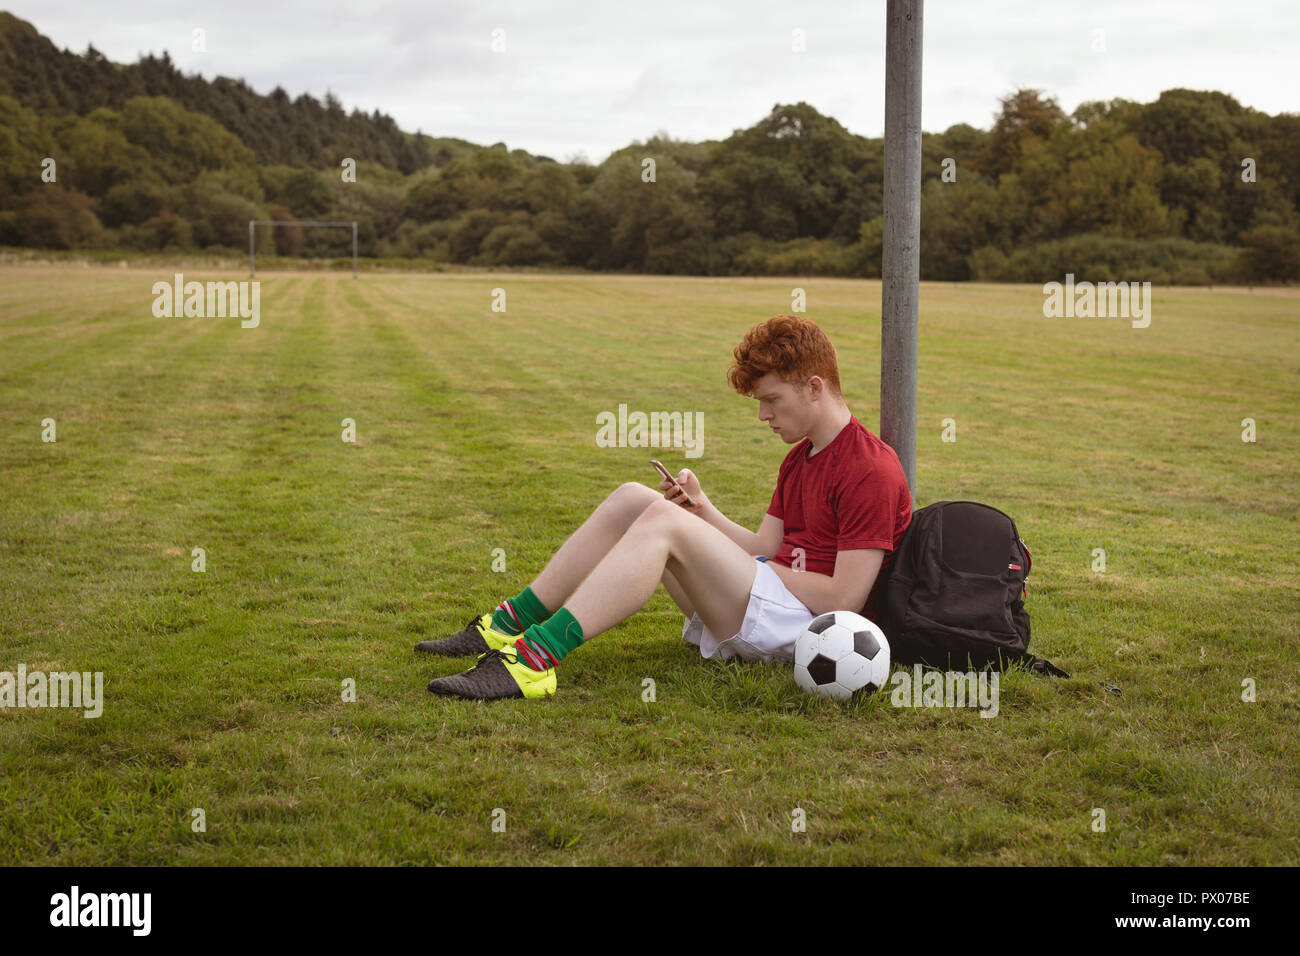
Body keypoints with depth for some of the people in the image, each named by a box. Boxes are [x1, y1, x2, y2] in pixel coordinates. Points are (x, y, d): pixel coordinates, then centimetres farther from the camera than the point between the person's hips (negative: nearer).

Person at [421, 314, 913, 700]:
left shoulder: (871, 470, -13)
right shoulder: (800, 458, 19)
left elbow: (844, 599, -18)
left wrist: (764, 568, -9)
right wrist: (704, 511, 3)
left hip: (807, 626, -9)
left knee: (664, 522, -28)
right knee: (633, 499, -2)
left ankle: (533, 660, -39)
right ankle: (504, 628, -7)